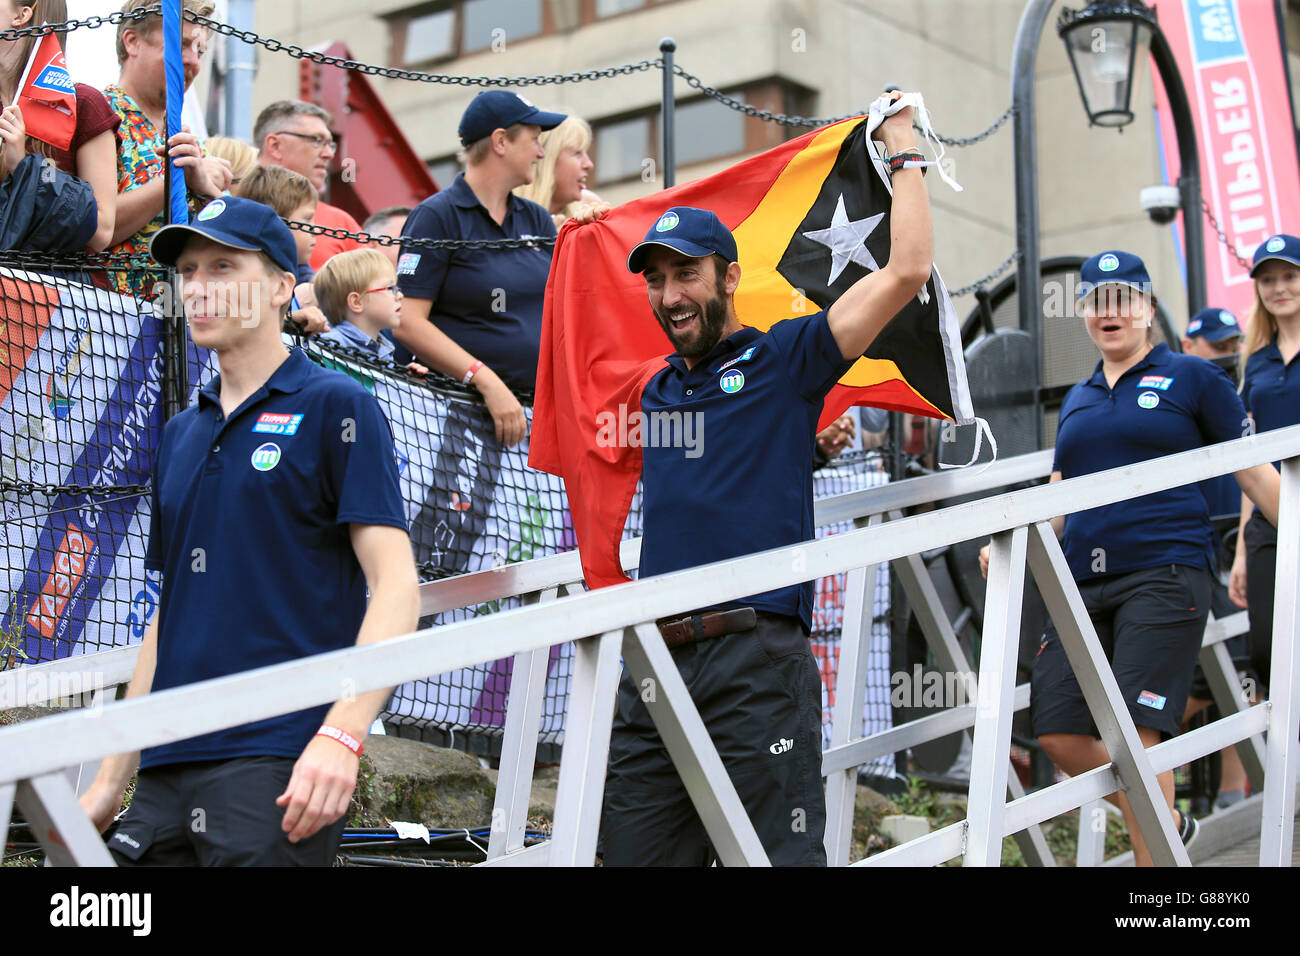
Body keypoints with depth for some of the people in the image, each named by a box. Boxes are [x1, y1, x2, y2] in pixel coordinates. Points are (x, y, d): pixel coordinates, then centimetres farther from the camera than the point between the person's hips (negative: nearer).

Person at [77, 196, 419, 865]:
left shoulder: (334, 407, -2)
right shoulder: (180, 434, 18)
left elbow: (395, 583, -10)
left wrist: (341, 735, -23)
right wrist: (113, 776, 17)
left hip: (279, 771, -6)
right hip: (168, 772, 6)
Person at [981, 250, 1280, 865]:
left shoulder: (1191, 378, 6)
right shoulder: (1077, 400, 21)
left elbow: (1255, 474, 7)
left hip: (1164, 573, -6)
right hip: (1086, 584, 6)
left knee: (1135, 733, -16)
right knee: (1059, 732, -2)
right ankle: (1167, 823, 19)